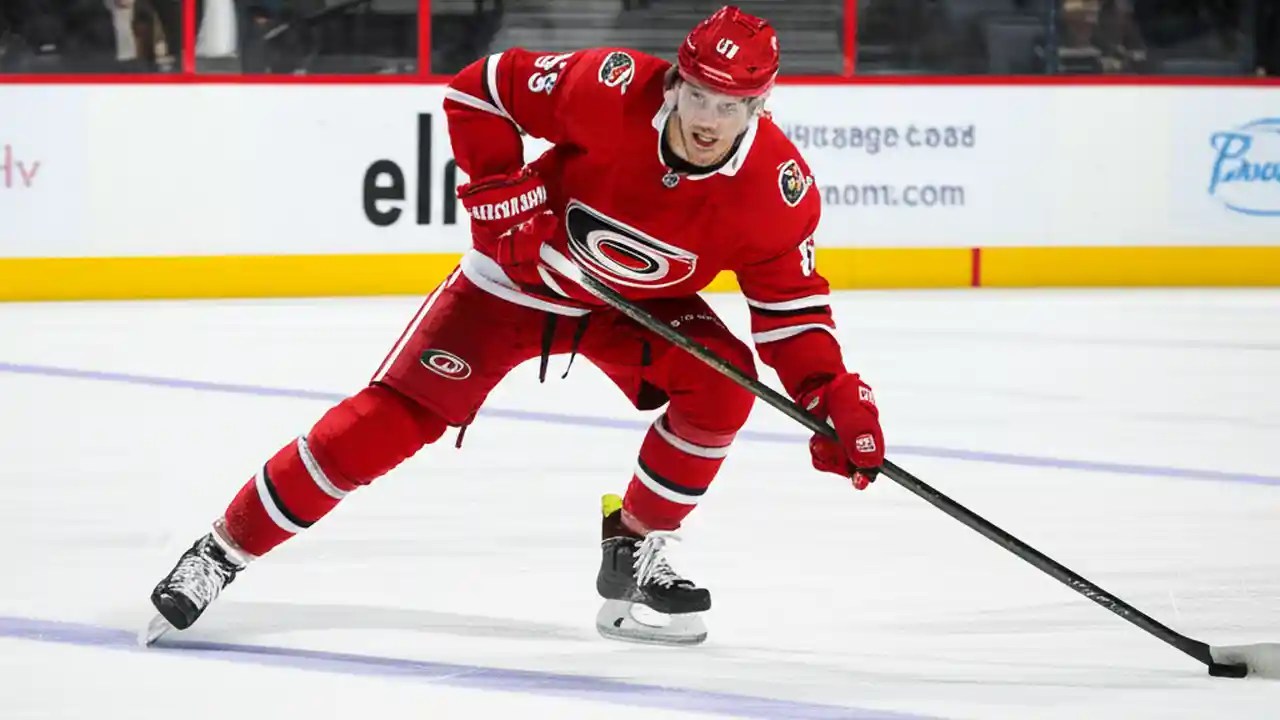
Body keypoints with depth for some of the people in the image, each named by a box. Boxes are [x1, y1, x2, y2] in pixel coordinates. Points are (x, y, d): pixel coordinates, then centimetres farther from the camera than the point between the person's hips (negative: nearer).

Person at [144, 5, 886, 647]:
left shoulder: (777, 186, -24)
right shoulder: (614, 91, -31)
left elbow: (792, 305, -14)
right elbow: (481, 88, -18)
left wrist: (835, 398, -27)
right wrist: (500, 192, -24)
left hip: (640, 304, 3)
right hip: (522, 274, -2)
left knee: (721, 384, -24)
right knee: (389, 419, -11)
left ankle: (635, 551, -2)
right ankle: (223, 553, 0)